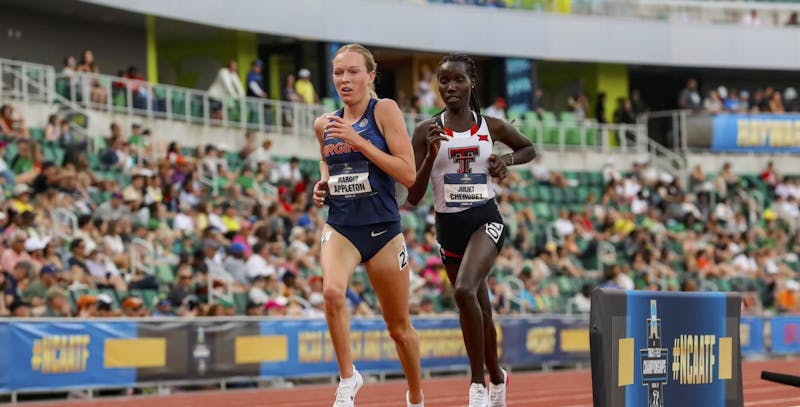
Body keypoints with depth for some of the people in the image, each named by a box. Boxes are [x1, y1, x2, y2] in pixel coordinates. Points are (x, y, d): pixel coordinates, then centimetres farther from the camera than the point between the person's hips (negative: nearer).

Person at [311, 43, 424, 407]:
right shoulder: (325, 124, 7)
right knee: (332, 292, -31)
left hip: (383, 230, -2)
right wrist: (322, 187, 3)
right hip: (340, 227, 2)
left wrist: (358, 140, -18)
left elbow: (408, 175, -13)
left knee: (399, 328, 10)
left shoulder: (384, 110, -5)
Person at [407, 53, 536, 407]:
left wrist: (506, 160, -2)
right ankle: (496, 377, 41)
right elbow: (413, 197, -5)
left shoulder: (492, 127, -1)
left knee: (465, 290, -29)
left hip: (485, 220, -3)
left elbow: (529, 148, 19)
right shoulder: (427, 132, -2)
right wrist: (431, 156, -18)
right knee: (479, 311, 15)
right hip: (448, 226, 3)